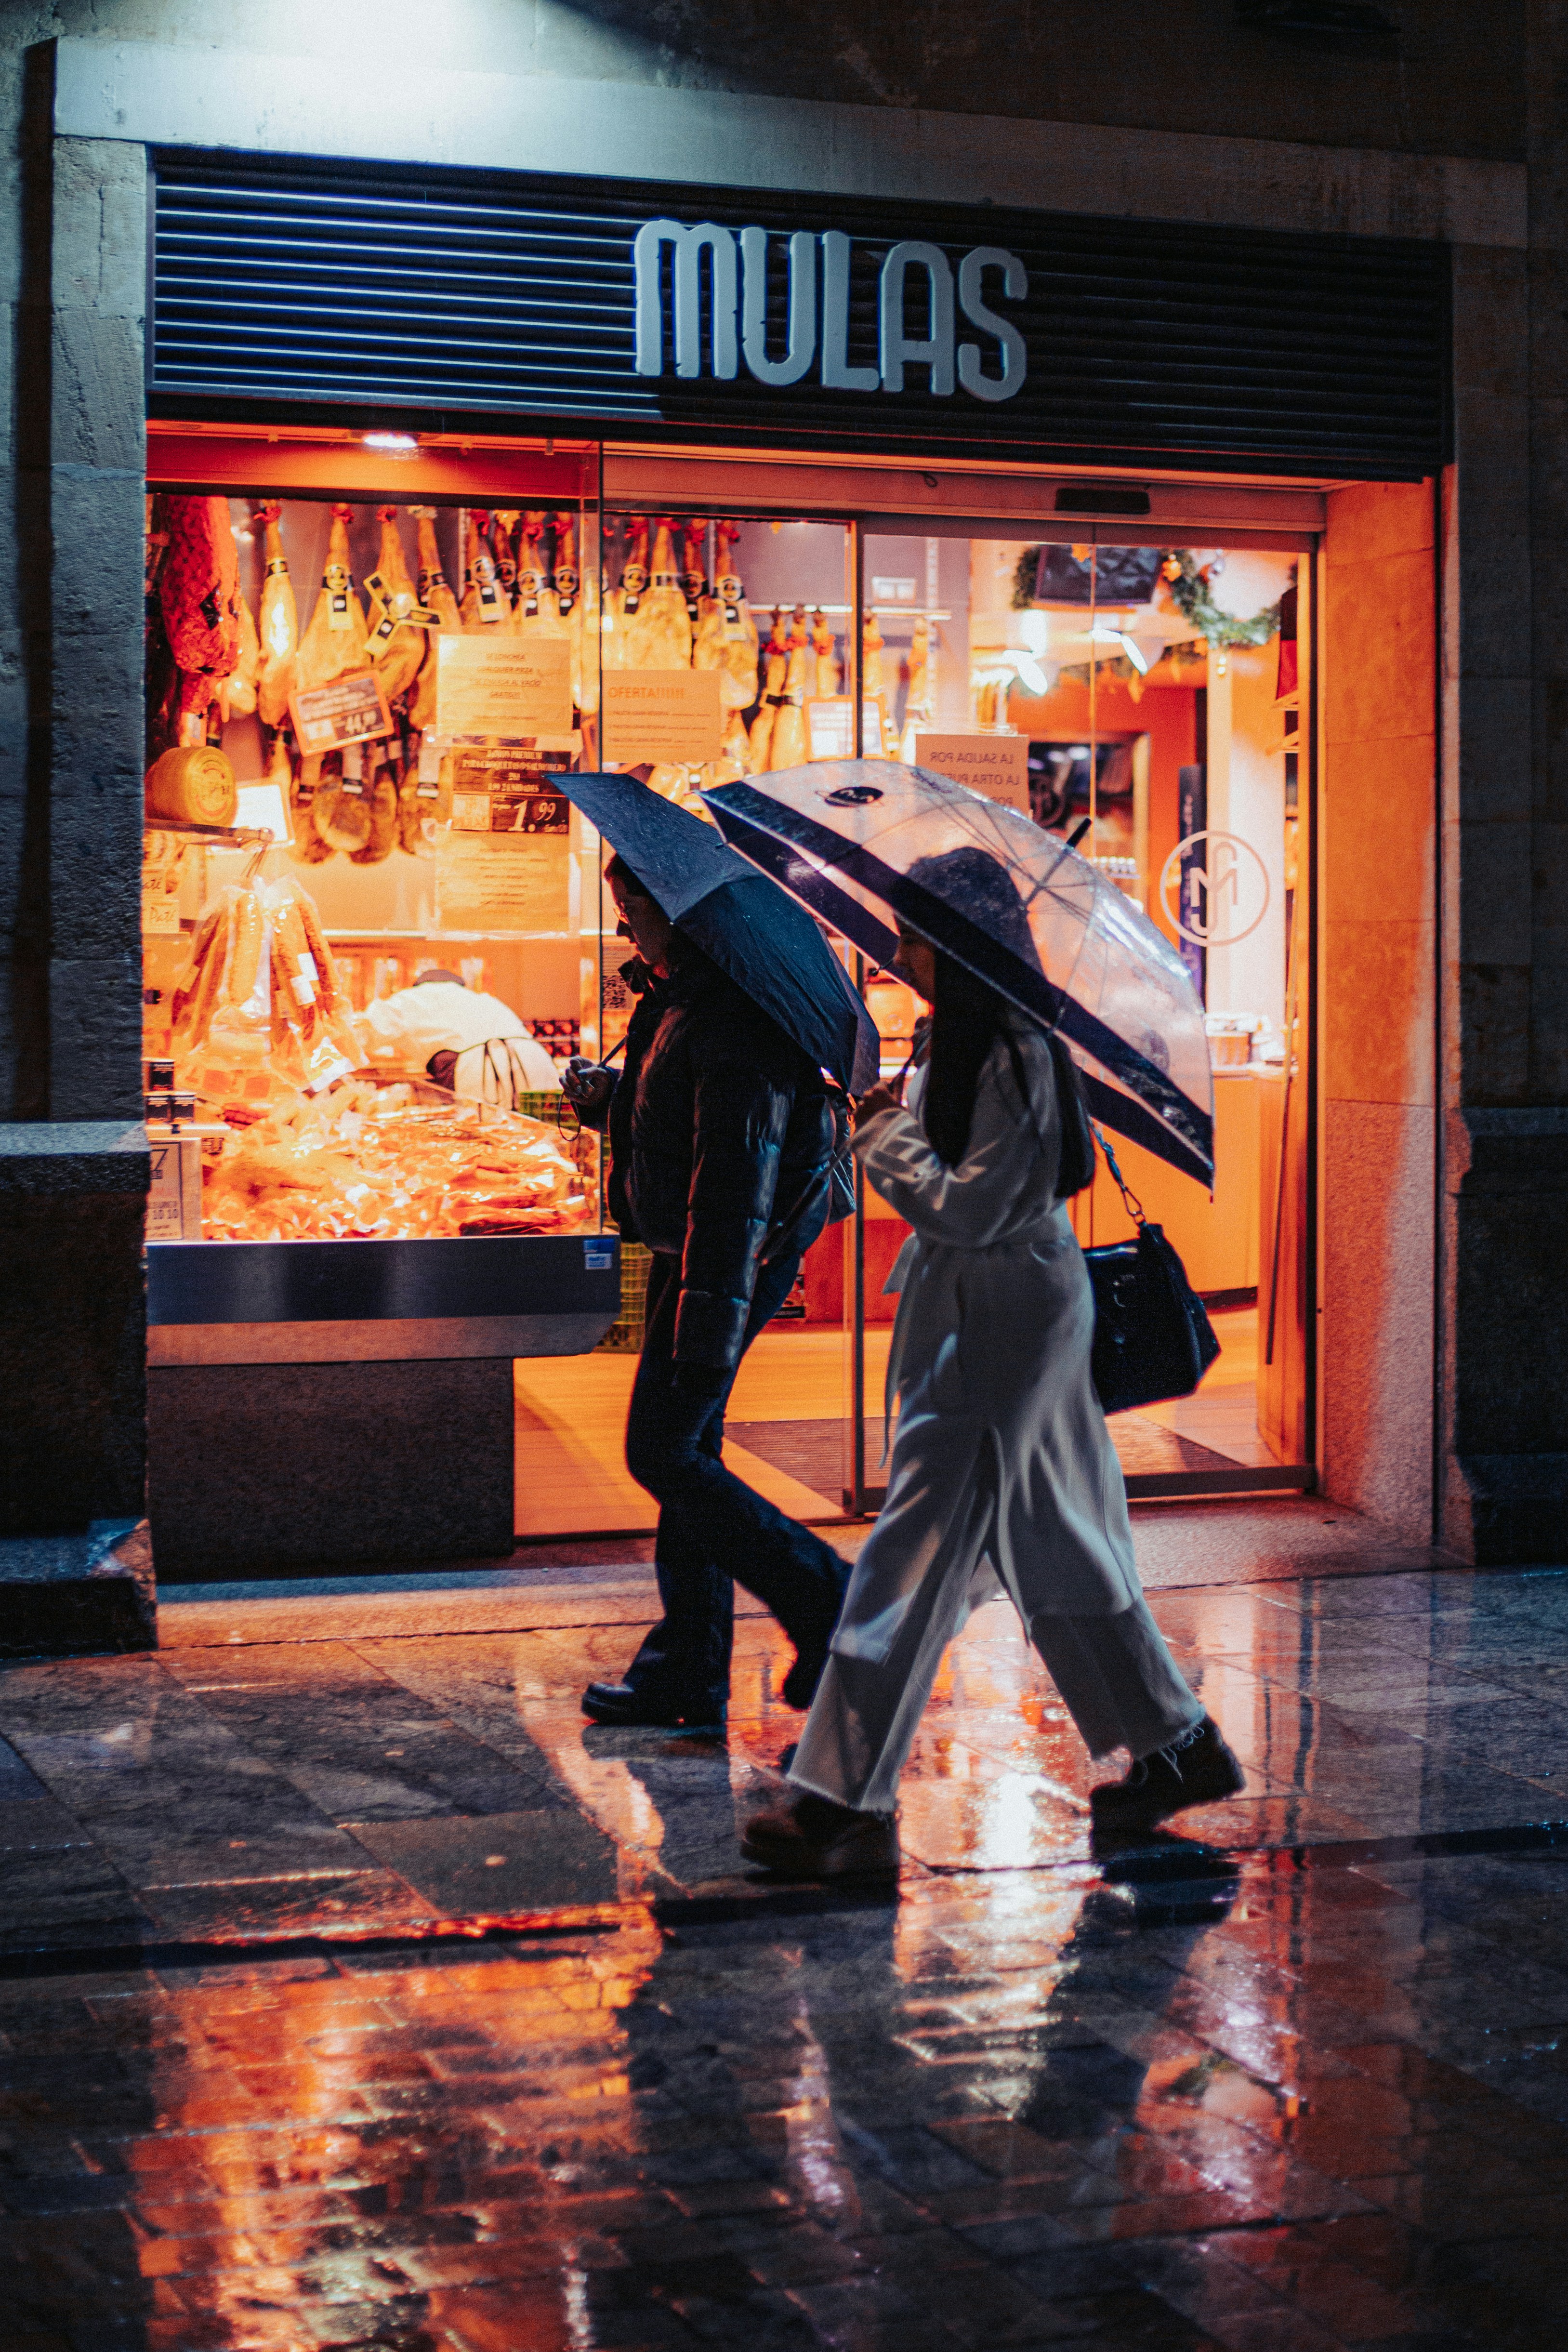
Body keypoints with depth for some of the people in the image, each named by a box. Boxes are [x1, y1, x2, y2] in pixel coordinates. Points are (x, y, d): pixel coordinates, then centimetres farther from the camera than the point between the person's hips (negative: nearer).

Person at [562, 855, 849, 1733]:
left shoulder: (734, 1021, -22)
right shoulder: (681, 999, 12)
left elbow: (736, 1175, -27)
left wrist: (712, 1322, -29)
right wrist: (610, 1095, 7)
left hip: (730, 1258, -11)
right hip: (688, 1251, 11)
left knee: (664, 1453, -8)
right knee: (682, 1454, 12)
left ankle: (828, 1601, 0)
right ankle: (689, 1676, 18)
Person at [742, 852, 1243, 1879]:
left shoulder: (1016, 1059, -19)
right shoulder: (963, 1046, 10)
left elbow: (969, 1209, -22)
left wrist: (884, 1139, -10)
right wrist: (897, 1124, 3)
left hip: (1000, 1327, -10)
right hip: (971, 1316, 10)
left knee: (917, 1553, -9)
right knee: (1053, 1549, 17)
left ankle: (849, 1804, -7)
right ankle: (1179, 1745, 30)